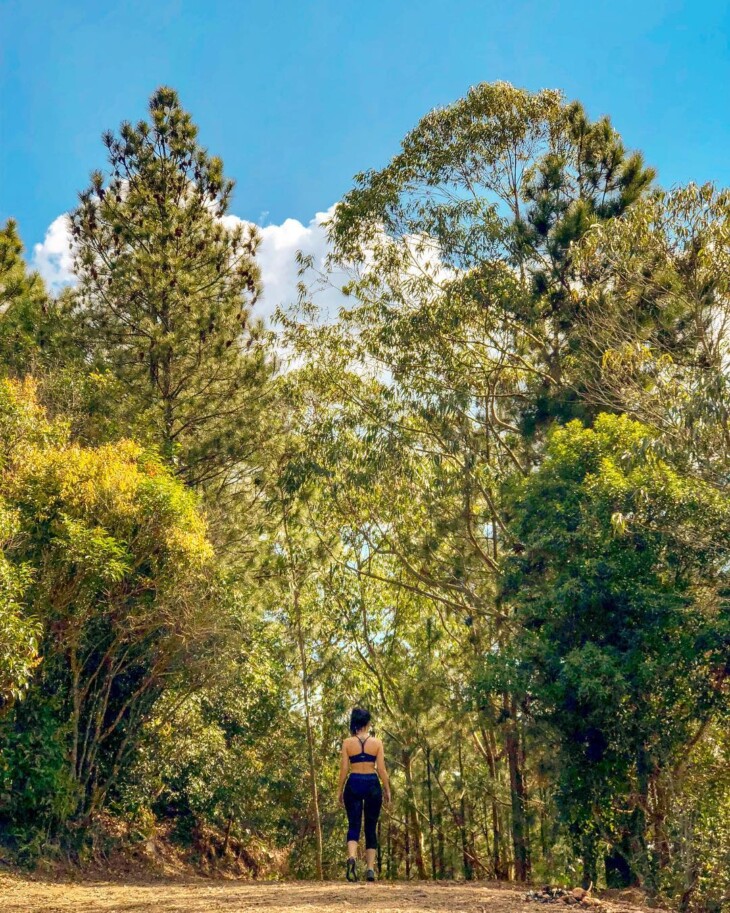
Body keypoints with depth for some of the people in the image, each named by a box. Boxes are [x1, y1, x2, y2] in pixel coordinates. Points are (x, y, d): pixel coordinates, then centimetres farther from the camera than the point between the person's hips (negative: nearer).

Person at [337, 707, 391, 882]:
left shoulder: (347, 742, 0)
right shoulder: (377, 742, 0)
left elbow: (344, 769, -1)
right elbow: (381, 769, -1)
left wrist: (340, 791, 7)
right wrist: (387, 789, 8)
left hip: (354, 784, 0)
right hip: (372, 784, 0)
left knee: (353, 825, 1)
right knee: (371, 827, 10)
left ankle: (352, 857, -27)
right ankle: (370, 869, 8)